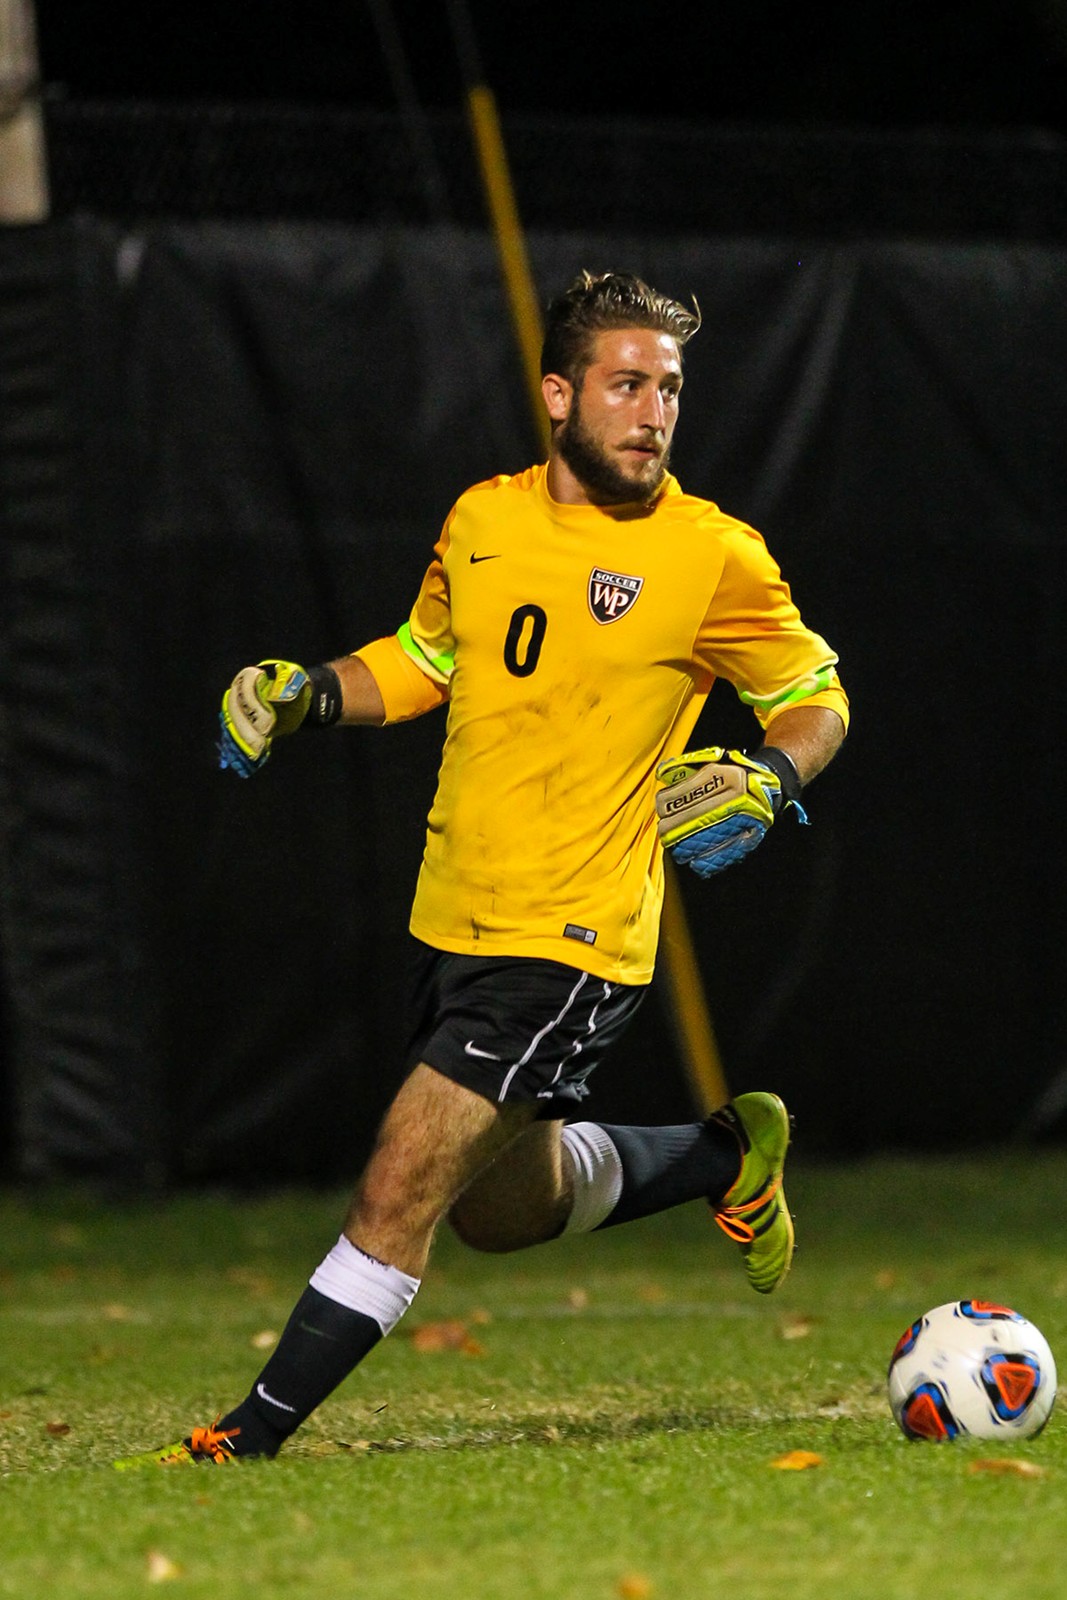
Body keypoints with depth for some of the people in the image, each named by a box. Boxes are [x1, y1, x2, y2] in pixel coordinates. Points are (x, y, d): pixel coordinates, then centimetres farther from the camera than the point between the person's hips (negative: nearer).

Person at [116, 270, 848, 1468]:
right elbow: (425, 659, 21)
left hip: (573, 940, -7)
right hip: (453, 918, 7)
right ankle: (728, 1156, 44)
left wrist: (768, 776, -16)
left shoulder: (711, 557, -9)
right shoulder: (482, 521, 4)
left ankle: (255, 1435, -5)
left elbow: (817, 697, 4)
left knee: (400, 1189, -13)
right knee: (504, 1210, 22)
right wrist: (309, 691, 4)